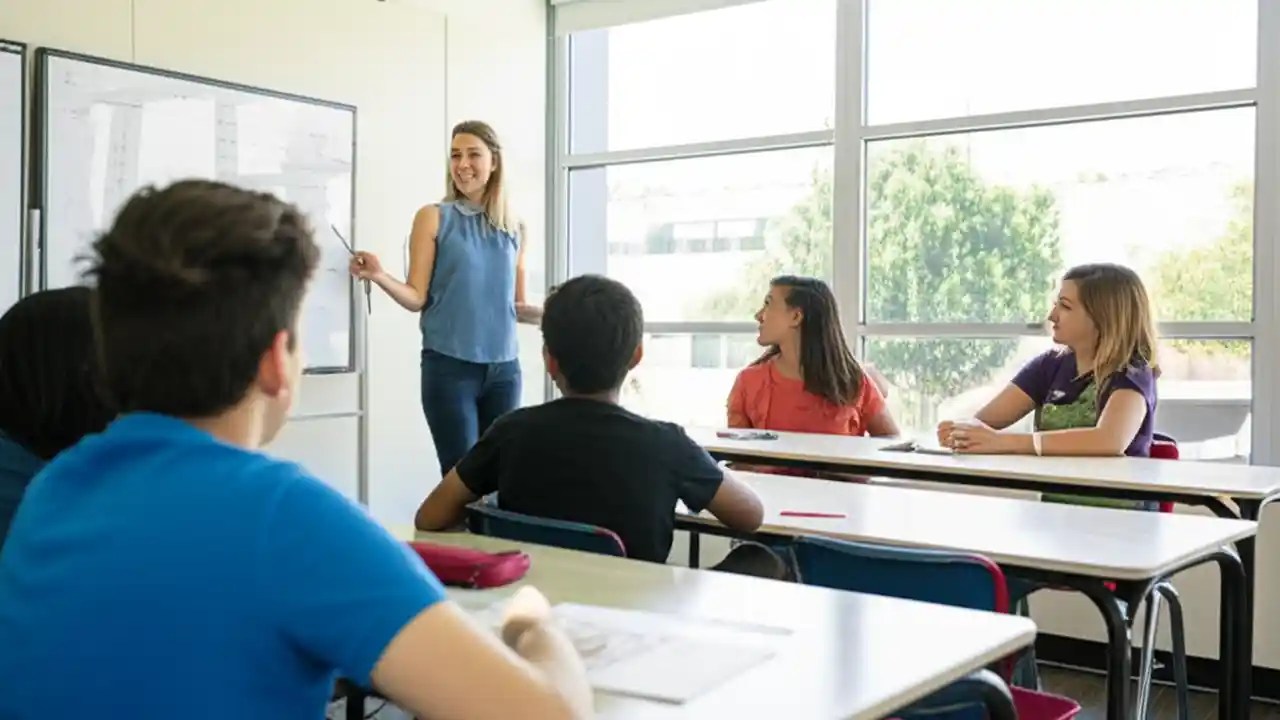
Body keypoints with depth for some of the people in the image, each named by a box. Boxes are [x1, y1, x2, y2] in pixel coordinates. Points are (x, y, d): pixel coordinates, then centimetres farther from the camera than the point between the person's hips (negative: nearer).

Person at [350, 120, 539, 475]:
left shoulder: (514, 229, 10)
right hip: (449, 366, -4)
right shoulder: (434, 217, 0)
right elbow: (417, 298, -3)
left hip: (504, 368, 4)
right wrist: (379, 276, -20)